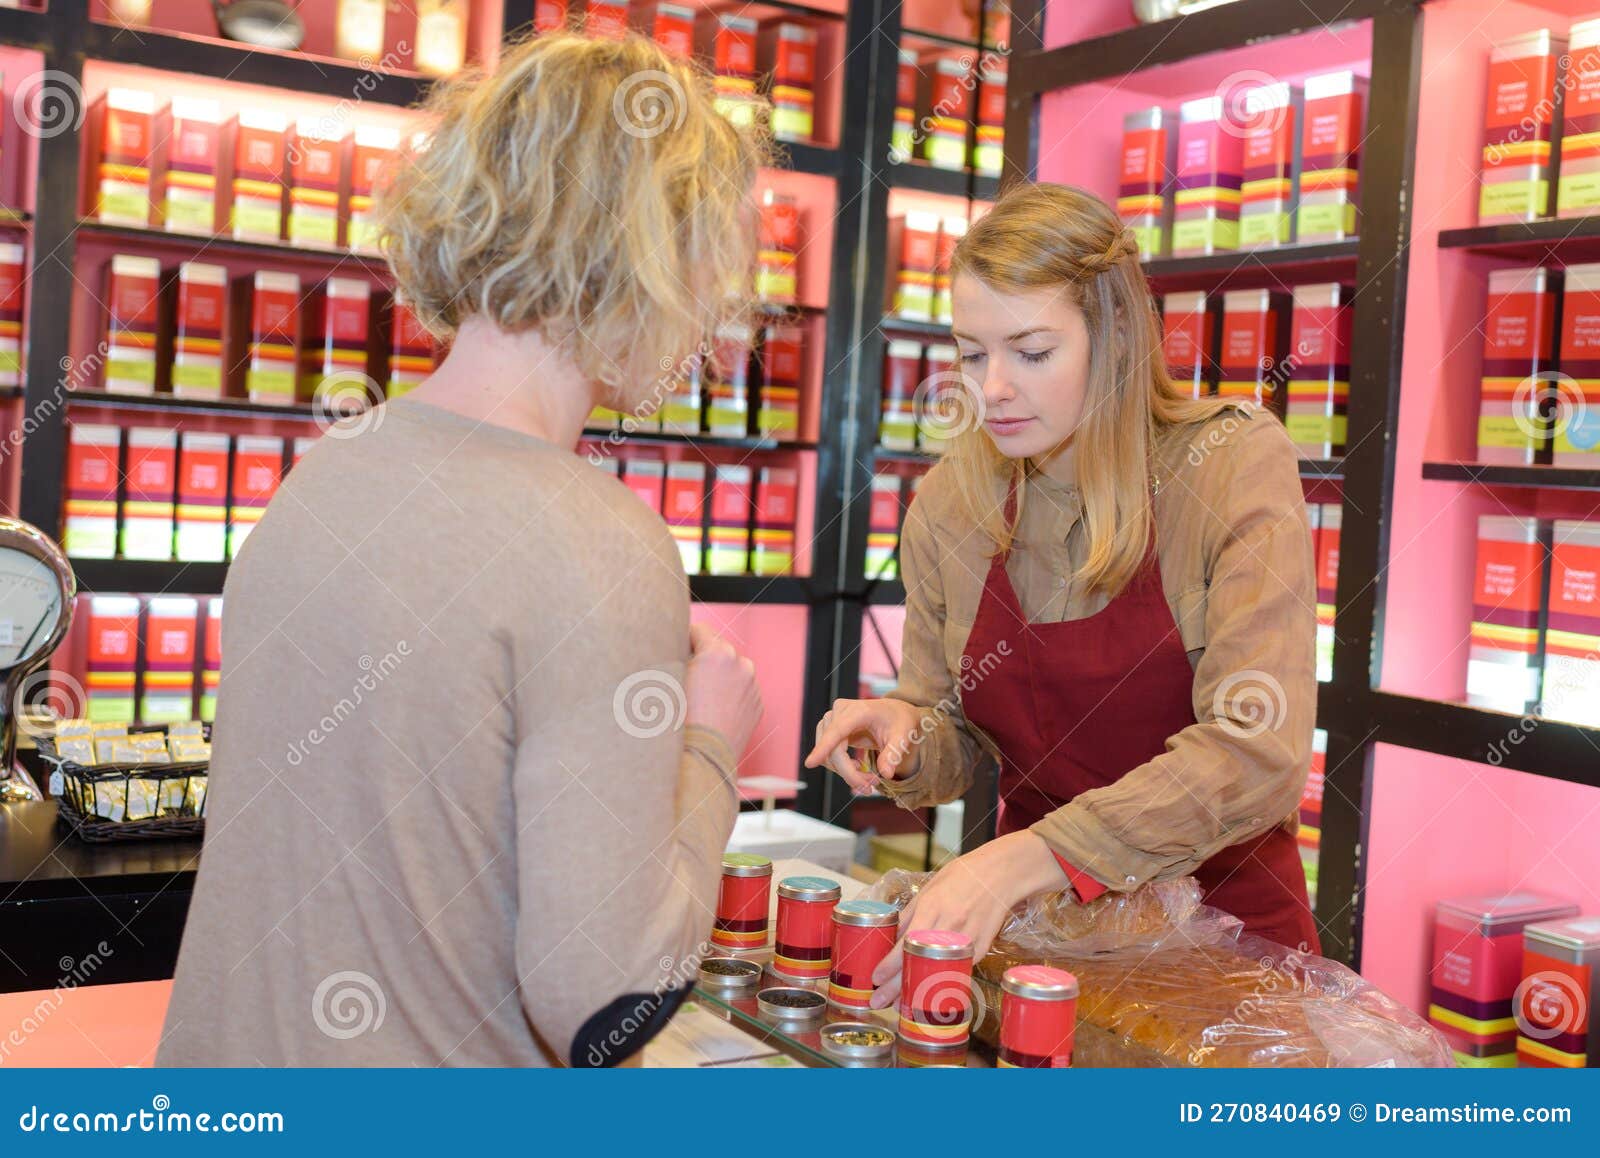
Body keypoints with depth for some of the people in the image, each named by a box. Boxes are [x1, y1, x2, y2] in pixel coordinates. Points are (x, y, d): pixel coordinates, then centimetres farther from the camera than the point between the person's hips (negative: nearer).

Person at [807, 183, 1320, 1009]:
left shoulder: (1234, 464, -13)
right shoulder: (949, 505, -1)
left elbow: (1257, 755, -23)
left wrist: (1021, 860, -31)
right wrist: (905, 732, -14)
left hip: (1217, 917, -3)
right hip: (1037, 925, 4)